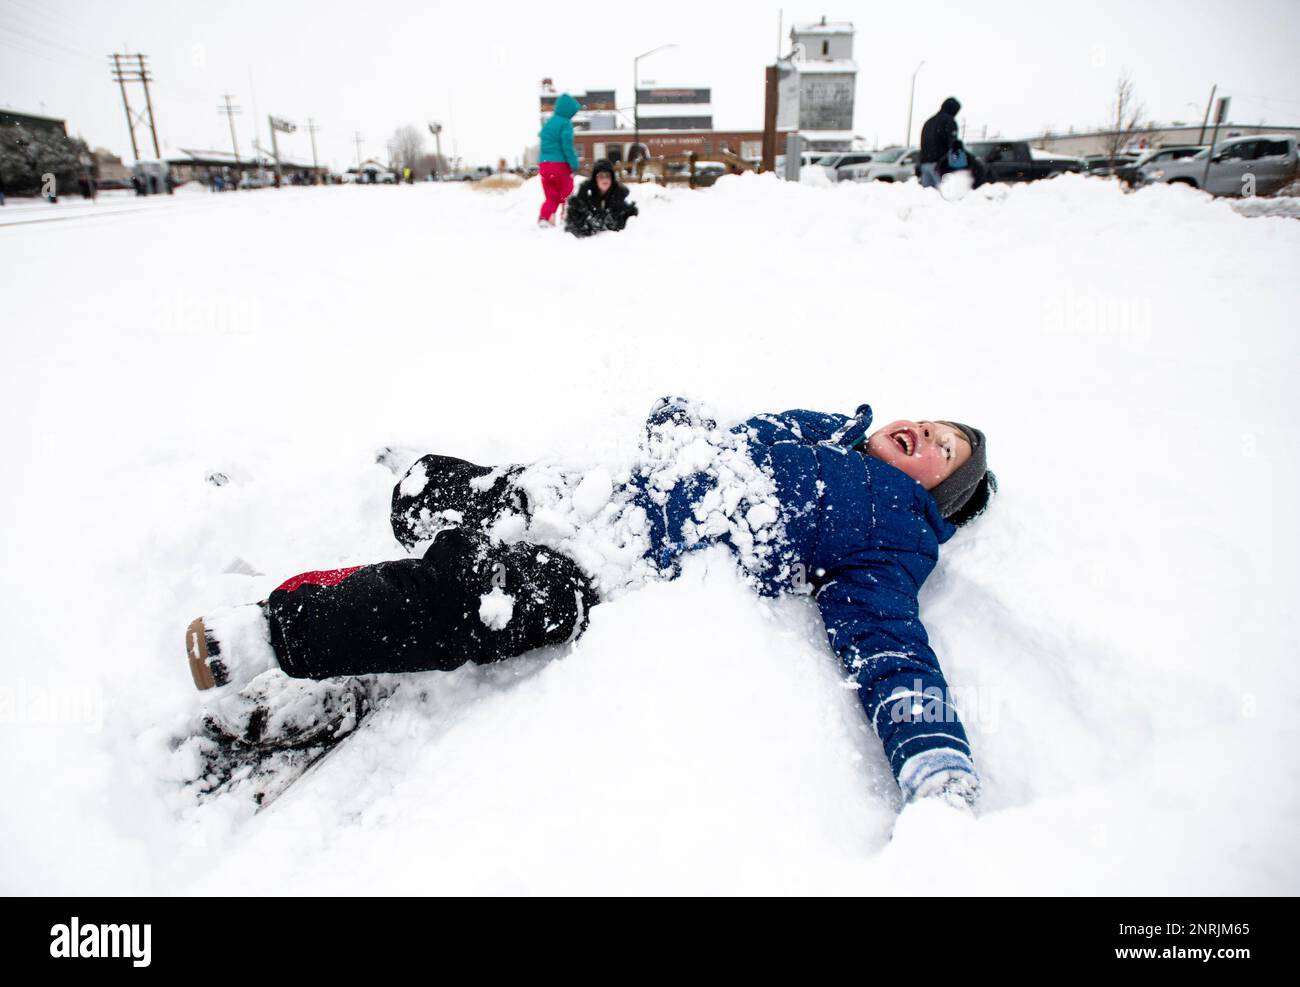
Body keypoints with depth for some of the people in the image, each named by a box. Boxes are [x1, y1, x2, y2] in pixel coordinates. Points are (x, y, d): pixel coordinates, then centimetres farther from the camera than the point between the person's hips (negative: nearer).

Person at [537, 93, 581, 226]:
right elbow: (567, 146, -15)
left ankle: (543, 218, -9)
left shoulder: (548, 122, 16)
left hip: (543, 164, 6)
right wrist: (574, 164, -11)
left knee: (551, 197, 11)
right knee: (567, 195, 10)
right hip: (560, 164, -6)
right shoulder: (565, 123, -8)